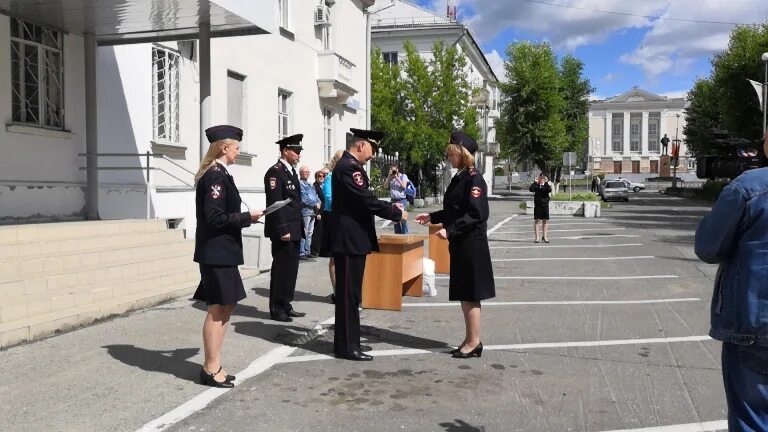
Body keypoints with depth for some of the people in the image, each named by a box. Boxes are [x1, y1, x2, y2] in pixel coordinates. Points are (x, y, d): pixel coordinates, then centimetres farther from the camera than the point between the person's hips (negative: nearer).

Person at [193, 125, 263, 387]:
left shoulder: (215, 174, 13)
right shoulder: (216, 176, -16)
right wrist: (247, 217, -14)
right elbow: (215, 217, -22)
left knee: (226, 306, 14)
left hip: (221, 251, 10)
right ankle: (211, 369, 8)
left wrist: (244, 218, 9)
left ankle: (213, 365, 22)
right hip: (217, 253, -10)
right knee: (218, 309, -2)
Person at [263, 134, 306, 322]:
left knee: (291, 268, 13)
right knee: (281, 268, -2)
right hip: (283, 230, -9)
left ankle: (286, 306, 22)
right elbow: (275, 203, -18)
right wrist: (283, 229, -21)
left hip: (294, 230, 9)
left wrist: (298, 228, 15)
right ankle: (276, 309, 8)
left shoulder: (291, 171, 16)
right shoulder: (275, 172, -12)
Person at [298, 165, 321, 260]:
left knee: (310, 233, 12)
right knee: (304, 233, -8)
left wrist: (318, 202, 1)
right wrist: (315, 204, -12)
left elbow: (315, 195, 21)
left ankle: (307, 251, 18)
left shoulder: (310, 185, 23)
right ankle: (301, 253, -5)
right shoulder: (300, 183, -6)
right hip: (305, 211, -9)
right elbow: (304, 198, -15)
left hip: (313, 211, 9)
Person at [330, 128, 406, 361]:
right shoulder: (349, 167, -18)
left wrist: (390, 207, 11)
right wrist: (396, 213, -10)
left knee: (351, 293, 15)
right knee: (348, 294, -4)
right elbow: (367, 201, -22)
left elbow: (364, 200, 20)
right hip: (350, 240, -11)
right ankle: (346, 346, 3)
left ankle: (349, 341, 24)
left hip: (351, 239, 11)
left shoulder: (348, 165, 16)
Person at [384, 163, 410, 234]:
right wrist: (389, 176, -4)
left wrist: (397, 177, -10)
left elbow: (404, 186, -10)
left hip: (402, 200, -4)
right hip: (393, 200, 4)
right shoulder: (390, 178, 14)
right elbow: (385, 186, 3)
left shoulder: (403, 176, 3)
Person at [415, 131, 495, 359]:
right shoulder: (459, 178, 13)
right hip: (460, 245, 9)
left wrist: (450, 230, -23)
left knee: (469, 295, -1)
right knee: (464, 295, 14)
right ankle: (470, 340, 23)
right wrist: (432, 217, 15)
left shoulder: (474, 179, -14)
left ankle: (474, 342, 9)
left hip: (471, 245, -9)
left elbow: (477, 214, -21)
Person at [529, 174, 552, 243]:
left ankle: (545, 237, 13)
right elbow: (531, 189, -18)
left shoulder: (547, 186, 4)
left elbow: (550, 190, -17)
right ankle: (537, 238, 4)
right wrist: (535, 182, -22)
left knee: (545, 221, 5)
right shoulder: (536, 186, 2)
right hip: (537, 205, -1)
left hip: (545, 205, 1)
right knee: (537, 221, -1)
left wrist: (546, 183, -21)